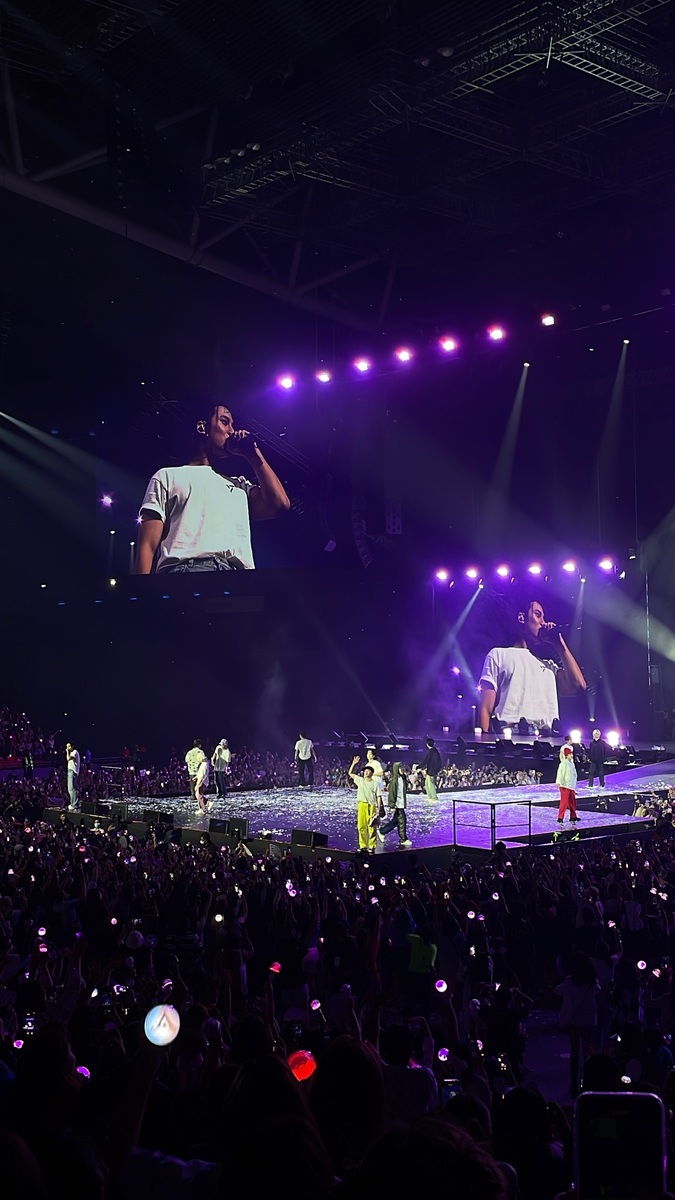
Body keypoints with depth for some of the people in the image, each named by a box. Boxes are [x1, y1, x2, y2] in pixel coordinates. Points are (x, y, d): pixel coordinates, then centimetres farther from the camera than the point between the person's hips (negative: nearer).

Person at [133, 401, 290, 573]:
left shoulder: (239, 484, 37)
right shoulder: (169, 476, 24)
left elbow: (279, 504, 17)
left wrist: (252, 454, 27)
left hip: (239, 577, 4)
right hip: (185, 569, -3)